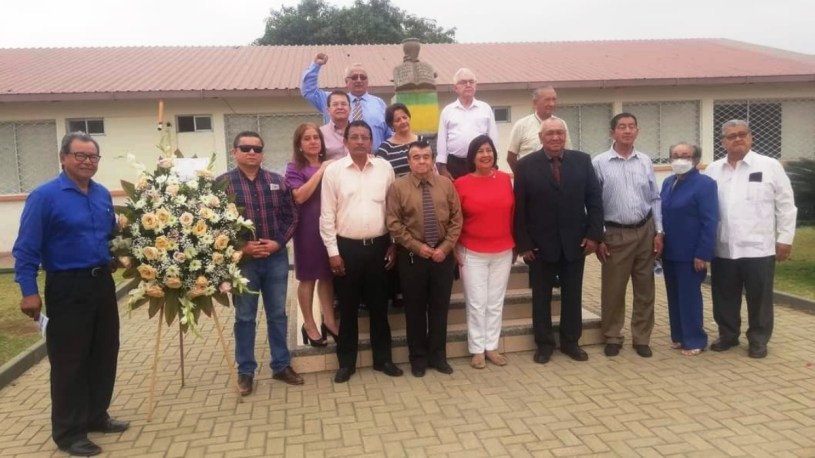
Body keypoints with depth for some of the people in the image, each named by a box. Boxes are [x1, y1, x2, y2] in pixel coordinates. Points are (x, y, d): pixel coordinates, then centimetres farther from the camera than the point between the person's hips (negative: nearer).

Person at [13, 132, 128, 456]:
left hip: (102, 283, 7)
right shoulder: (44, 196, -11)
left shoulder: (103, 195, 7)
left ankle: (96, 416, 31)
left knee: (104, 354, 15)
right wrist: (29, 291, -16)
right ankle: (69, 432, 15)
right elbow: (26, 249, -12)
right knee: (69, 361, 2)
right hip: (68, 288, -6)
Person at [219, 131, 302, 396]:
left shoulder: (277, 182, 5)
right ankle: (245, 371, 22)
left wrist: (278, 242, -8)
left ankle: (281, 365, 26)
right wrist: (240, 247, -16)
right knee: (245, 317, 9)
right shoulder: (223, 183, -4)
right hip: (242, 260, -3)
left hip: (276, 257, 3)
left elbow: (292, 217, 6)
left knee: (278, 314, 12)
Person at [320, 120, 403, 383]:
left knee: (379, 306, 12)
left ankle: (382, 358, 26)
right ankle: (346, 362, 23)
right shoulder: (333, 170, -4)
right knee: (348, 308, 9)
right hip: (347, 247, -1)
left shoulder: (385, 168, 1)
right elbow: (327, 215, -3)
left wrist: (394, 245, 4)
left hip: (379, 246, 2)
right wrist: (333, 252, -6)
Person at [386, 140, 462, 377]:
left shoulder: (446, 184, 4)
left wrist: (445, 247, -7)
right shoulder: (398, 187, -4)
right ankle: (418, 357, 21)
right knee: (415, 308, 7)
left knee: (440, 306, 10)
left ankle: (438, 356, 24)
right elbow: (393, 224, -7)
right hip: (412, 255, -2)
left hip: (443, 255, 2)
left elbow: (456, 220, 3)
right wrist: (417, 246, -12)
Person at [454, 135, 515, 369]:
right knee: (477, 303, 3)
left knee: (496, 302, 11)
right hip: (472, 253, -3)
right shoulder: (462, 183, -8)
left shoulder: (506, 179, 1)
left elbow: (513, 213, 8)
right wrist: (455, 248, -3)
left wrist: (514, 243, 10)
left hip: (503, 252, 3)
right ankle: (477, 349, 16)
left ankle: (492, 347, 23)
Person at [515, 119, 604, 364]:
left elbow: (595, 199, 3)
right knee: (541, 297, 9)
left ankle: (571, 341, 26)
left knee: (572, 295, 12)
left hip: (575, 242, 2)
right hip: (540, 244, -2)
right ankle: (544, 343, 22)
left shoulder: (582, 160, 2)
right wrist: (523, 243, -9)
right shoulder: (526, 165, -4)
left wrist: (594, 234, -5)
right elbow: (519, 207, -6)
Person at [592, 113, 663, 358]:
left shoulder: (645, 161, 5)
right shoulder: (599, 163, -6)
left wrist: (659, 231, 2)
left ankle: (642, 338, 24)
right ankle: (613, 338, 22)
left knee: (644, 289, 11)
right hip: (615, 234, -3)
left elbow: (655, 199, 9)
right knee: (613, 290, 5)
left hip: (645, 231, 3)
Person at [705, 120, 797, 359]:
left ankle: (758, 340, 21)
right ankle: (728, 334, 28)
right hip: (722, 249, 3)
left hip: (758, 247, -2)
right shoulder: (713, 170, 8)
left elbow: (785, 205, 1)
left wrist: (785, 239, -2)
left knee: (759, 298, 6)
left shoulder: (770, 166, 0)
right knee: (724, 297, 11)